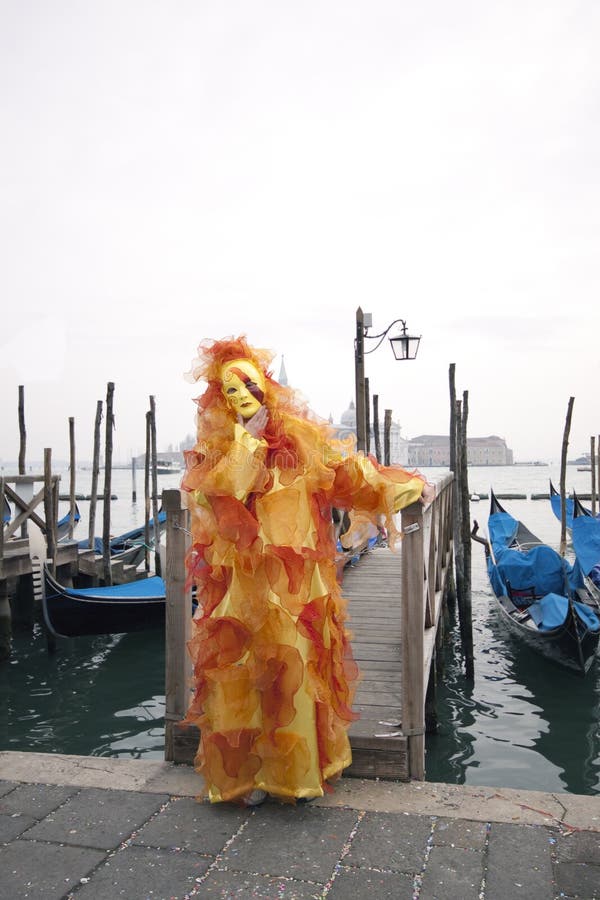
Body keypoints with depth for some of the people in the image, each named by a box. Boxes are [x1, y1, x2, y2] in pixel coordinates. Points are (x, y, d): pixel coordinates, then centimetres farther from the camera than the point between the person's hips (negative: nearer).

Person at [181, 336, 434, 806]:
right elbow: (216, 492, -16)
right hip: (242, 585, 0)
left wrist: (406, 484, 7)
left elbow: (348, 471, 9)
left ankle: (298, 768, 24)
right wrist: (247, 441, -14)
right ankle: (244, 770, 21)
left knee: (296, 670, 6)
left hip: (296, 582, 1)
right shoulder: (215, 449, 3)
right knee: (240, 675, 3)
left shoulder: (300, 437, 5)